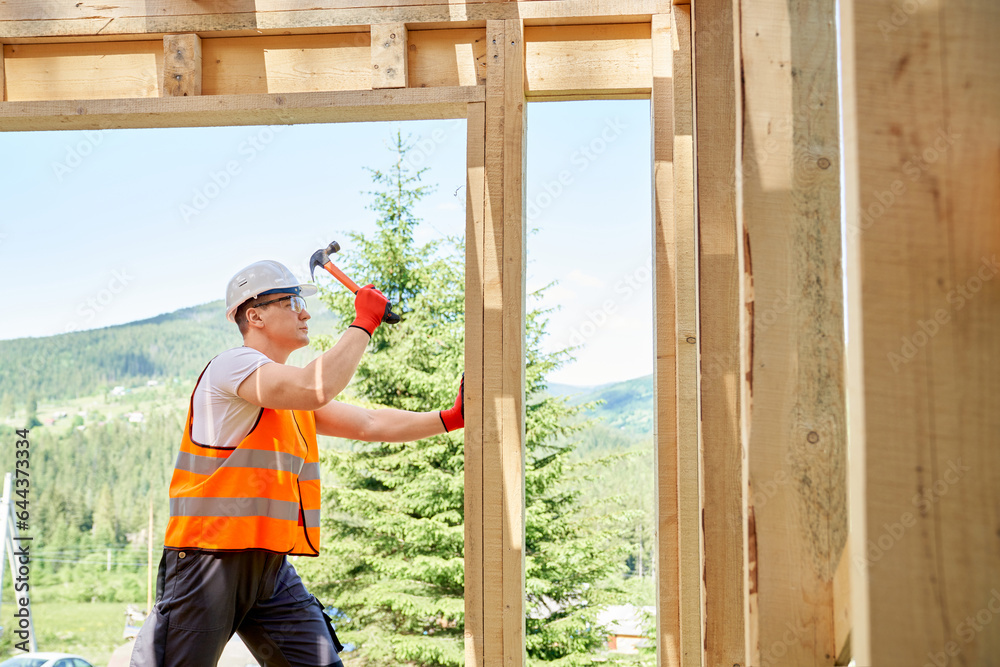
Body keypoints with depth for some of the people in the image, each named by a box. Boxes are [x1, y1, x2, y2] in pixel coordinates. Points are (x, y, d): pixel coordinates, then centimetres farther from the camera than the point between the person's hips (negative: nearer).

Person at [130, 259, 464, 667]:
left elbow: (369, 424, 19)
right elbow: (316, 389, -26)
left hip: (271, 568, 8)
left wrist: (449, 419, 9)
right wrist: (363, 324, -14)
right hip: (209, 558, -8)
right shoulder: (231, 365, -10)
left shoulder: (293, 391, 19)